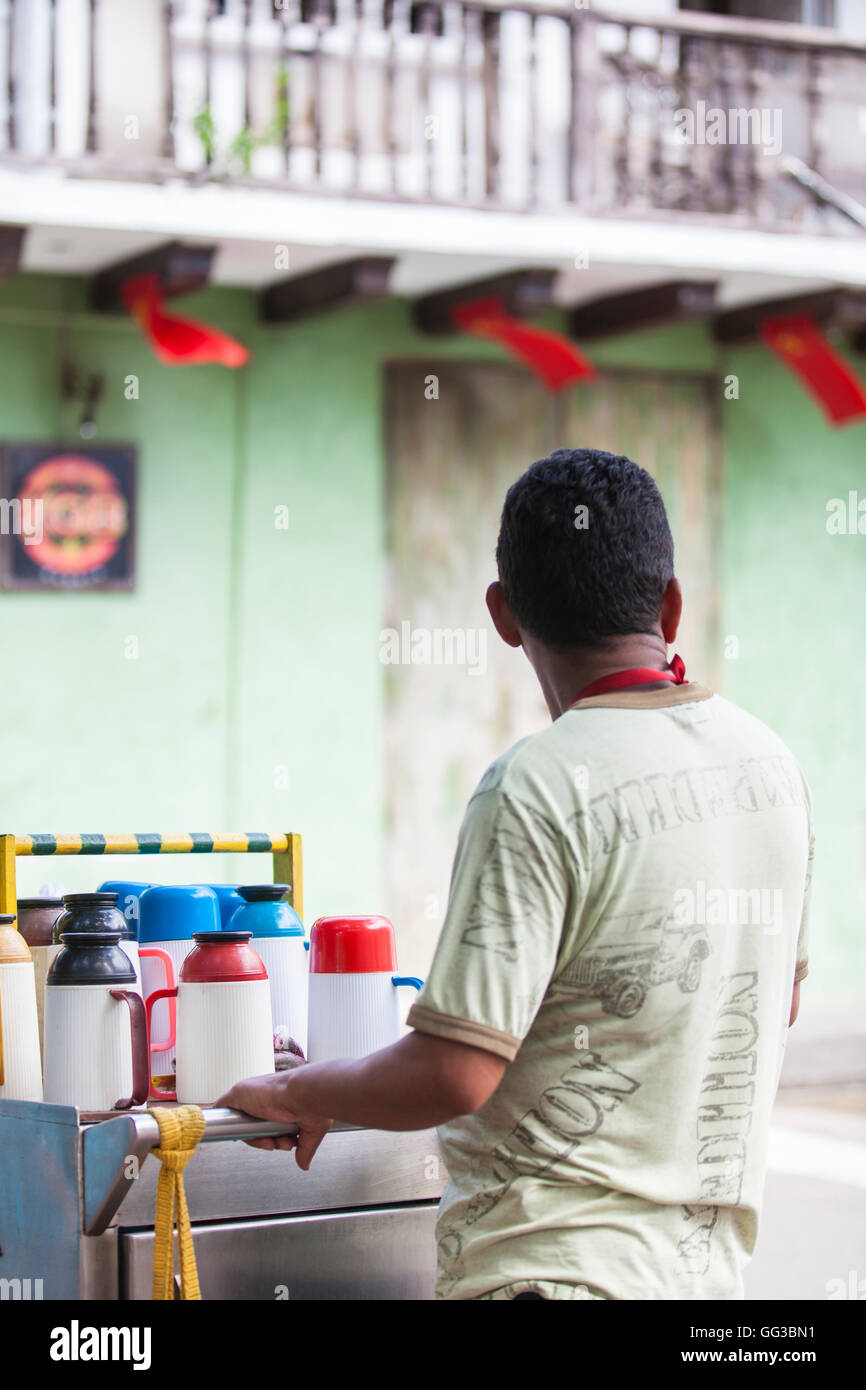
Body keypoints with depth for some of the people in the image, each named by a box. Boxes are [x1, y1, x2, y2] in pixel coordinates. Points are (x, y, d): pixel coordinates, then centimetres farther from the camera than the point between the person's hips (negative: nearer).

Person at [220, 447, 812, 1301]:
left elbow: (453, 1075, -18)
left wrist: (295, 1095, -1)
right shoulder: (771, 763, 5)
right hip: (712, 1261, 8)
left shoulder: (537, 790, -16)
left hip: (557, 1263, -7)